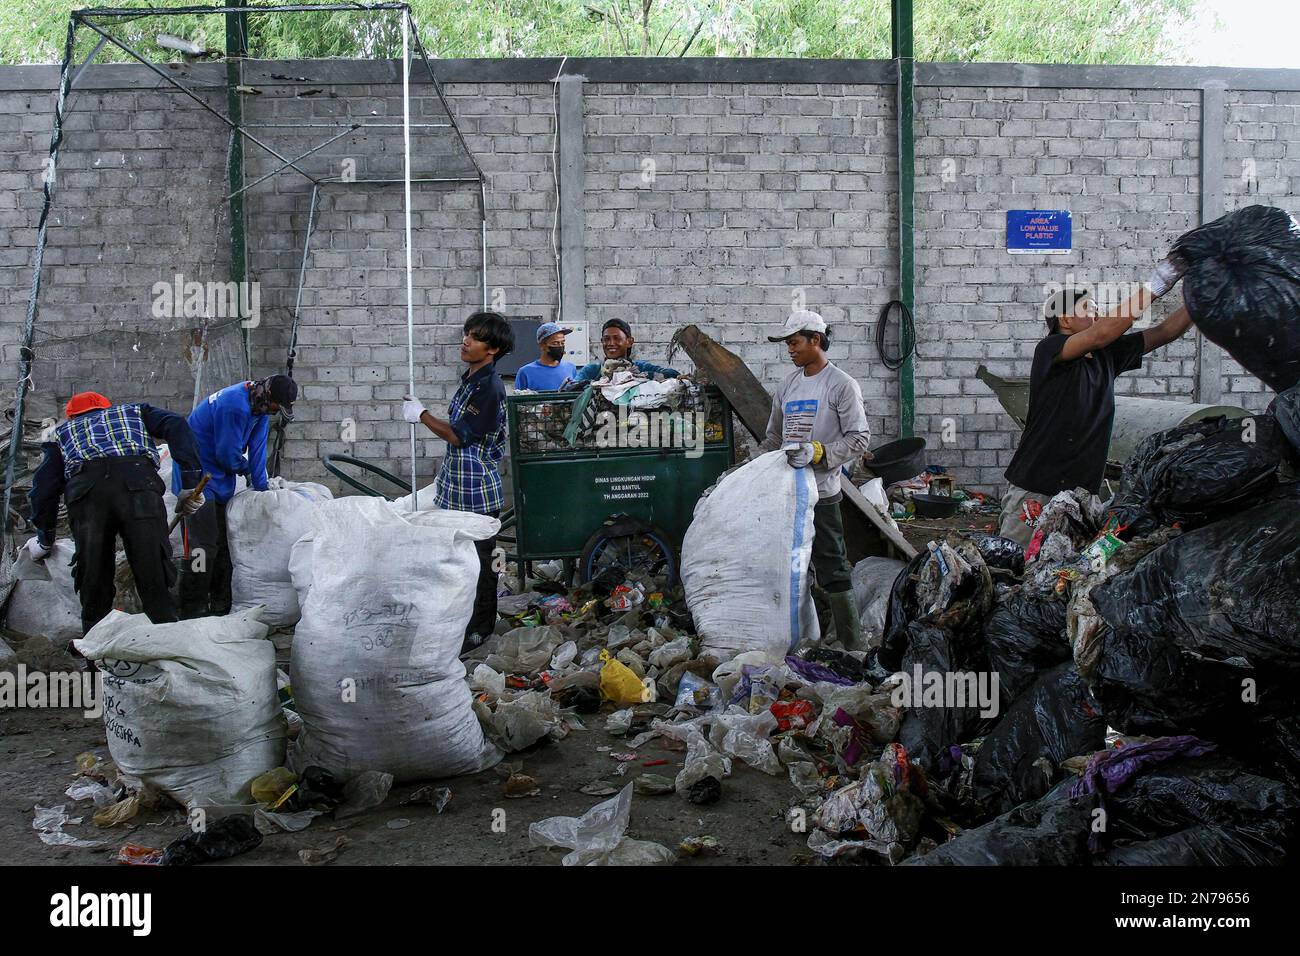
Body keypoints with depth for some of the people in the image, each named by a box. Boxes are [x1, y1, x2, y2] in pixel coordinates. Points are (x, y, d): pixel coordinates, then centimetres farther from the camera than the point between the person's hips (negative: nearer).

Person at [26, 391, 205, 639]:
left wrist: (45, 539, 40)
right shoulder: (134, 411, 37)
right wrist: (191, 482, 9)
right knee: (154, 581, 0)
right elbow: (176, 426, 16)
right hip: (138, 484, -1)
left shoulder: (63, 432, 38)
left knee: (93, 581, 10)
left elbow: (45, 485, 29)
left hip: (85, 489, 1)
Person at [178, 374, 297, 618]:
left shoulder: (259, 406, 1)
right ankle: (193, 610, -11)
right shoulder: (235, 406, -27)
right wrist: (246, 470, -2)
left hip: (220, 479, 10)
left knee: (223, 543, 11)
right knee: (202, 543, -14)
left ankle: (221, 604, 19)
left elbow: (257, 450, 3)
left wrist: (261, 487, 1)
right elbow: (228, 455, -22)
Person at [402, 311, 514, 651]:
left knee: (478, 562, 1)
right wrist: (445, 475, 25)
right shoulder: (470, 380, 11)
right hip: (459, 487, 10)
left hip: (477, 491, -10)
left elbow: (459, 435, -20)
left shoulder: (489, 387, -19)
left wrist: (421, 415, -9)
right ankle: (465, 620, 30)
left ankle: (479, 628, 12)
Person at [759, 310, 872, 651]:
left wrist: (817, 453, -23)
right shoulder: (788, 384, 14)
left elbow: (860, 439, -12)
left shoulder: (841, 384, -7)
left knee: (832, 571, -4)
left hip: (821, 493, -7)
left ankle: (851, 645, 4)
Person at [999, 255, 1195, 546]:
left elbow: (1163, 333, 12)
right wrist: (1155, 286, -22)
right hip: (1035, 490, -6)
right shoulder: (1048, 350, -10)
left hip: (1082, 490, 6)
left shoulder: (1107, 356, 11)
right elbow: (1101, 335, -24)